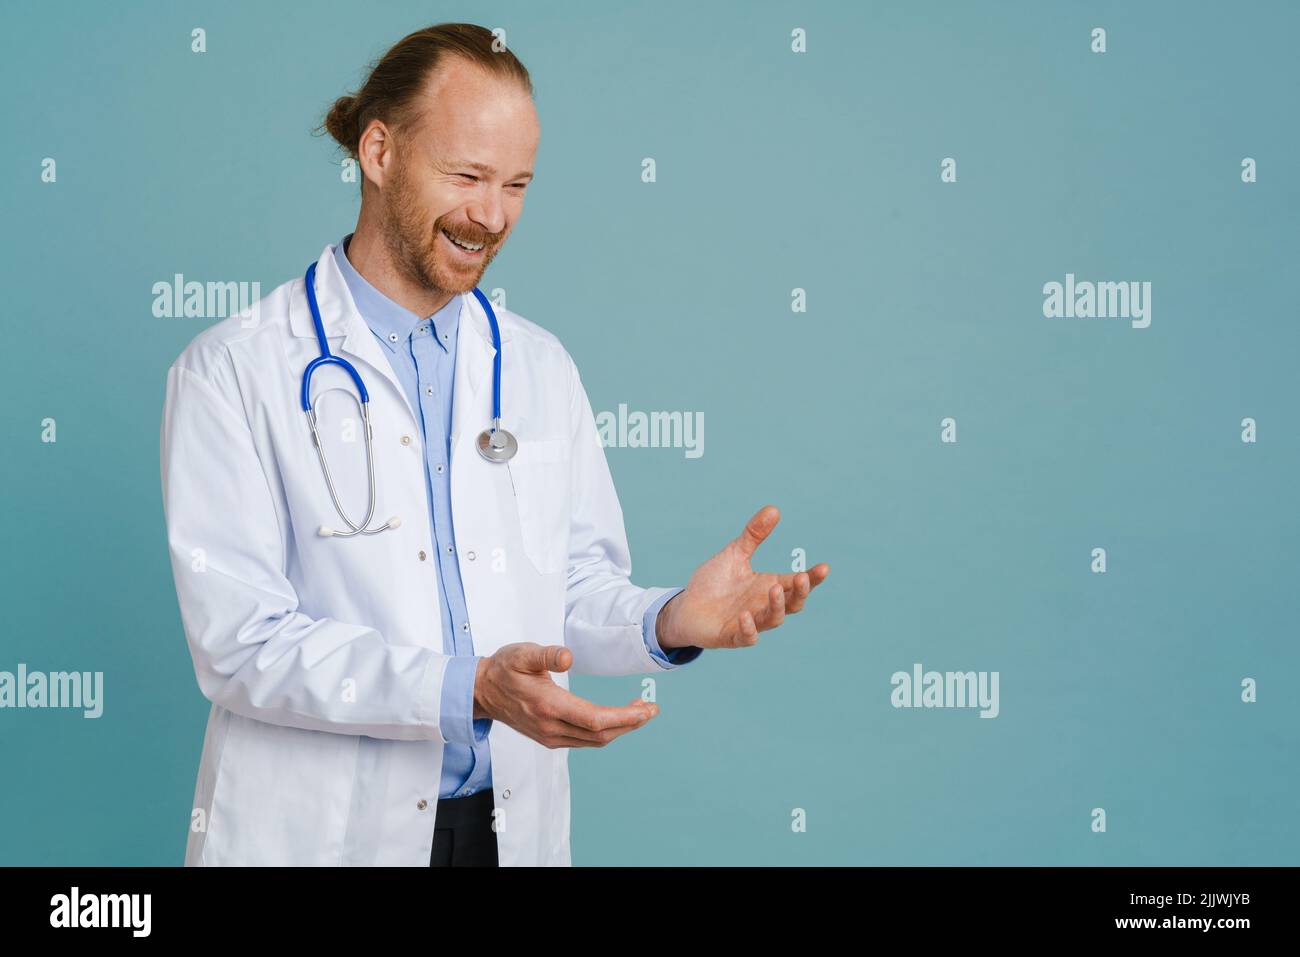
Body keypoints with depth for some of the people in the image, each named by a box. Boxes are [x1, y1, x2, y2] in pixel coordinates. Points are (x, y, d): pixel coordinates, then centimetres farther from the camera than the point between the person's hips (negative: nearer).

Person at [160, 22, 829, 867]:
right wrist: (473, 688, -26)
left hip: (515, 824, 4)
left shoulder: (541, 366, 8)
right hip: (322, 832, -4)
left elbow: (574, 596, 7)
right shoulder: (233, 372, -8)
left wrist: (670, 622, -14)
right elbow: (240, 643, -16)